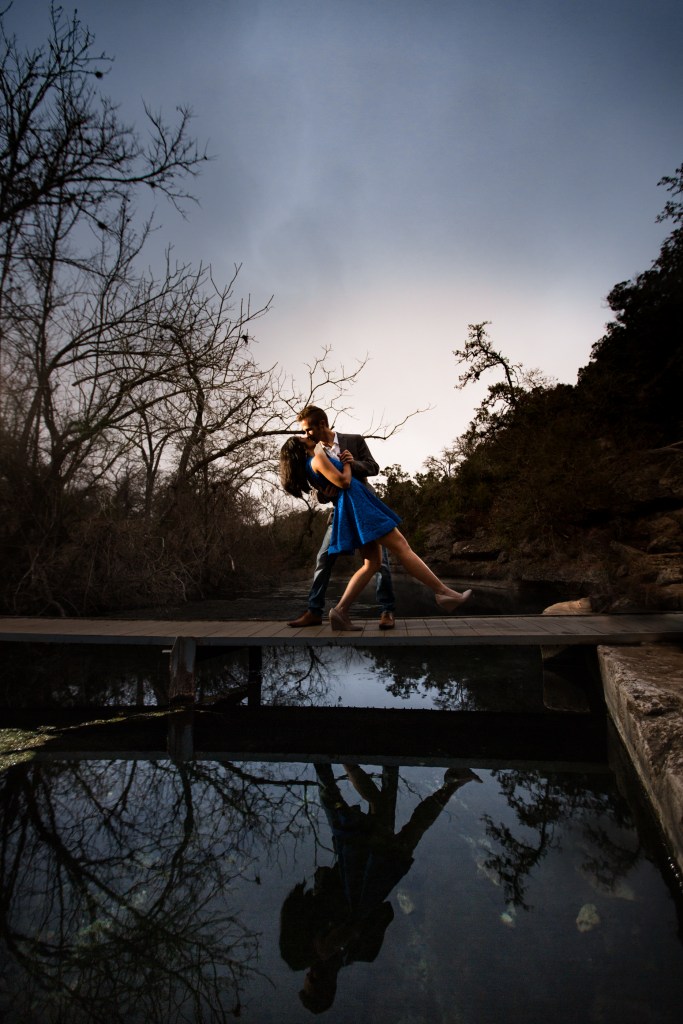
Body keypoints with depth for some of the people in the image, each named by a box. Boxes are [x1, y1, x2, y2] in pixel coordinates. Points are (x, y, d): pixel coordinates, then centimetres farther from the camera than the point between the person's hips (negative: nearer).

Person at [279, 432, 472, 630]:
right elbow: (344, 481, -14)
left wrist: (348, 459, 14)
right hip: (356, 503, -10)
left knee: (372, 564, 5)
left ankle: (340, 610, -4)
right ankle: (443, 592, -14)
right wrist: (346, 463, 5)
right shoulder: (318, 459, -5)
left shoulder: (309, 466, 22)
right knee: (402, 547, -13)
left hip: (349, 508, 10)